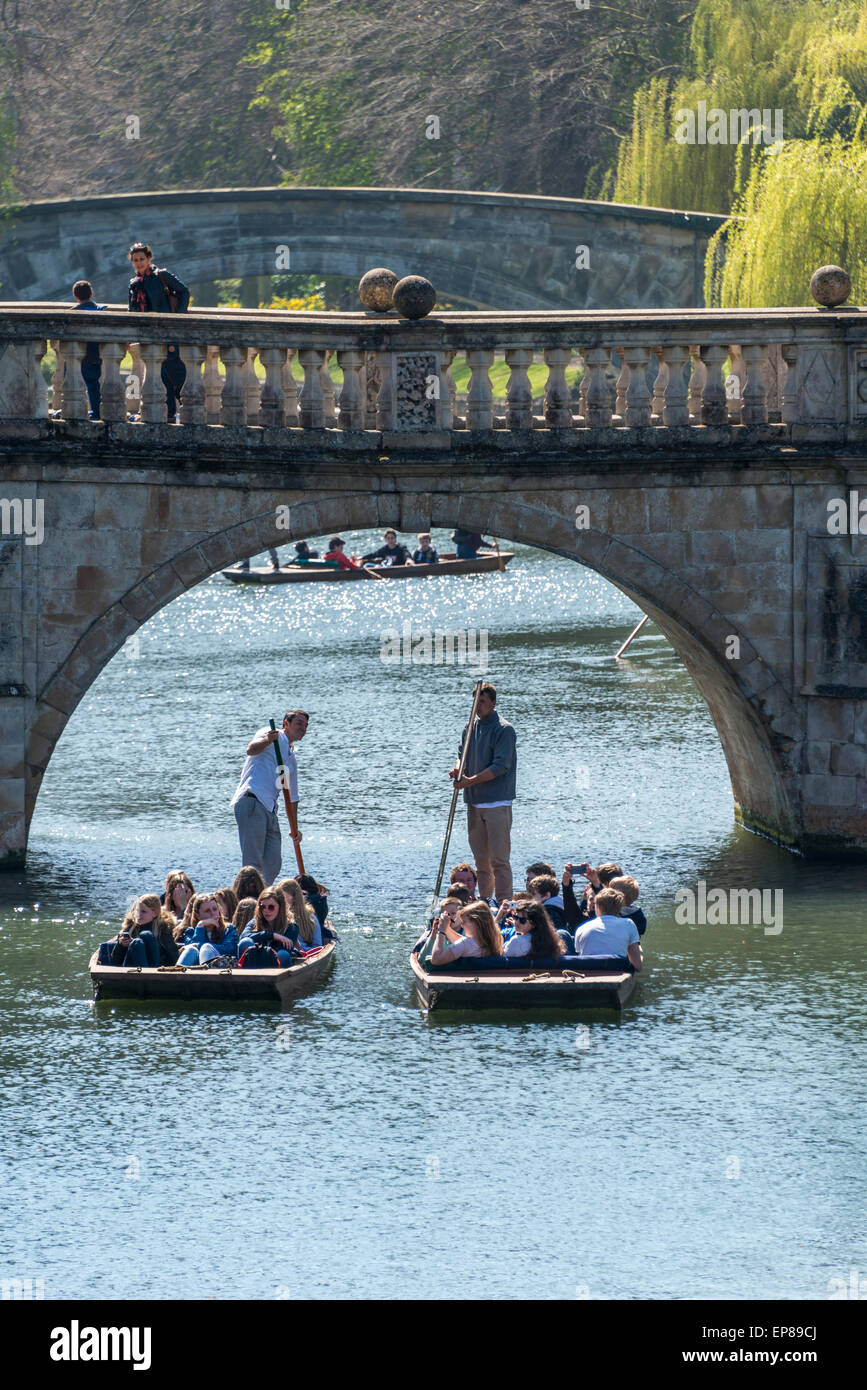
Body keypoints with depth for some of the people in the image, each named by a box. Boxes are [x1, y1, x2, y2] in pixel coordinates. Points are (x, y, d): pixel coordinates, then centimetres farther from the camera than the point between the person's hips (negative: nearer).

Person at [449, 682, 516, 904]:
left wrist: (471, 781, -18)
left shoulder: (504, 730, -8)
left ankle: (503, 904, -10)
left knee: (499, 859, -10)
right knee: (481, 858, 10)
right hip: (474, 802, 7)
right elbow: (462, 755, 14)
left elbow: (500, 766, -14)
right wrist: (458, 769, -10)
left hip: (497, 802, -7)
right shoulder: (471, 728, 14)